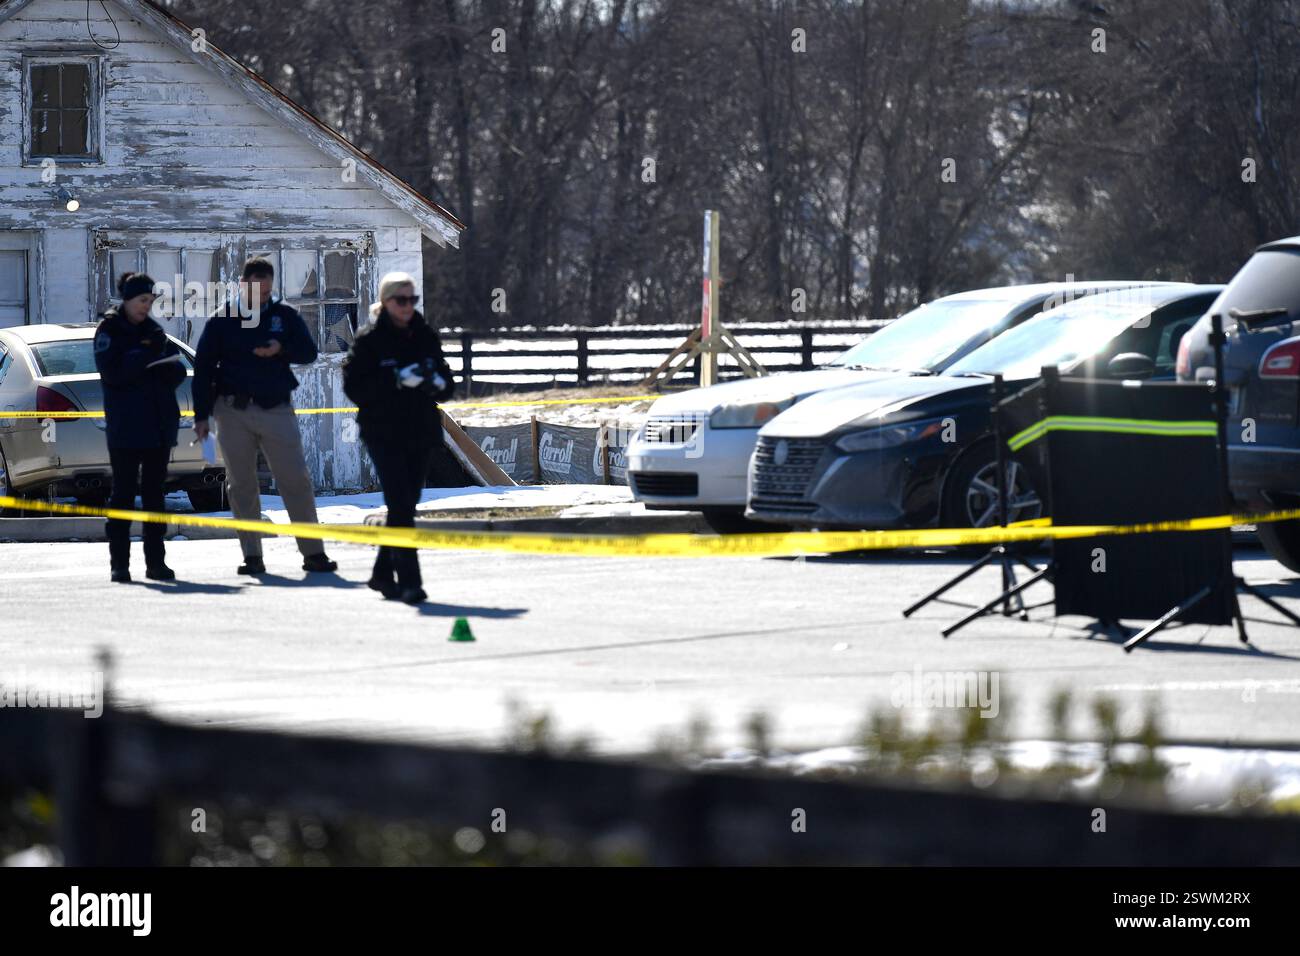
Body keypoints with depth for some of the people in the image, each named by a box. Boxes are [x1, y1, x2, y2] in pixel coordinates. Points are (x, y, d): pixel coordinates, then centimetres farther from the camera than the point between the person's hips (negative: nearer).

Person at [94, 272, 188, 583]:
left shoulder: (152, 329, 15)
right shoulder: (109, 329, -2)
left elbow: (177, 365, 11)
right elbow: (111, 372, -14)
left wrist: (167, 369, -12)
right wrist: (148, 355, -16)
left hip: (158, 425, 6)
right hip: (126, 426, -6)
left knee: (154, 493, 7)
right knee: (124, 493, -5)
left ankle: (156, 561, 10)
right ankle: (119, 563, -4)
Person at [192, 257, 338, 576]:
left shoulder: (284, 316, 8)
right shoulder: (222, 320, 5)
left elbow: (309, 352, 5)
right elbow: (203, 368, 6)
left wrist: (281, 349, -16)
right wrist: (201, 415, 0)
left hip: (277, 409, 0)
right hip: (234, 412, 0)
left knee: (296, 480, -6)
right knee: (242, 485, 2)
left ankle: (313, 552, -3)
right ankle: (252, 556, 8)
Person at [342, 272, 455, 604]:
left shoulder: (425, 337, 10)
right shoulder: (369, 340, -4)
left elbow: (447, 383, 16)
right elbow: (354, 386, -12)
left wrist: (438, 383, -8)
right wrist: (397, 380, -22)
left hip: (421, 433, 5)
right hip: (384, 435, -5)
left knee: (406, 505, 11)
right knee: (400, 505, -14)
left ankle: (383, 573, 25)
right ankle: (409, 581, -17)